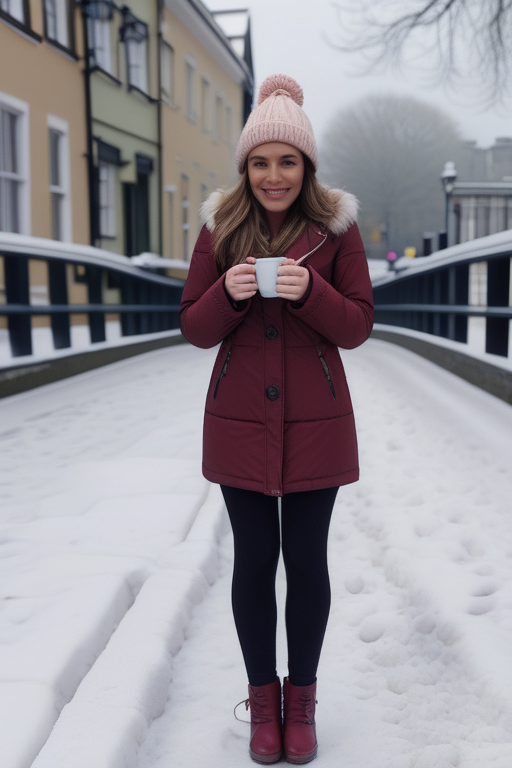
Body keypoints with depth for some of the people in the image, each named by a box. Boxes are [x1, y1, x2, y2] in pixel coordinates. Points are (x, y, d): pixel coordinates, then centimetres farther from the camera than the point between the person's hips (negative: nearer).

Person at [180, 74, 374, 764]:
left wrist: (309, 290, -23)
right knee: (254, 561, 8)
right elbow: (195, 330, 1)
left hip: (315, 422, -1)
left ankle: (302, 698, 29)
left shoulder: (337, 226, -2)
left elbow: (358, 327, -4)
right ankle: (263, 697, 29)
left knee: (307, 561, 7)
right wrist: (228, 292, -20)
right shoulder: (221, 226, 1)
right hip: (240, 422, 1)